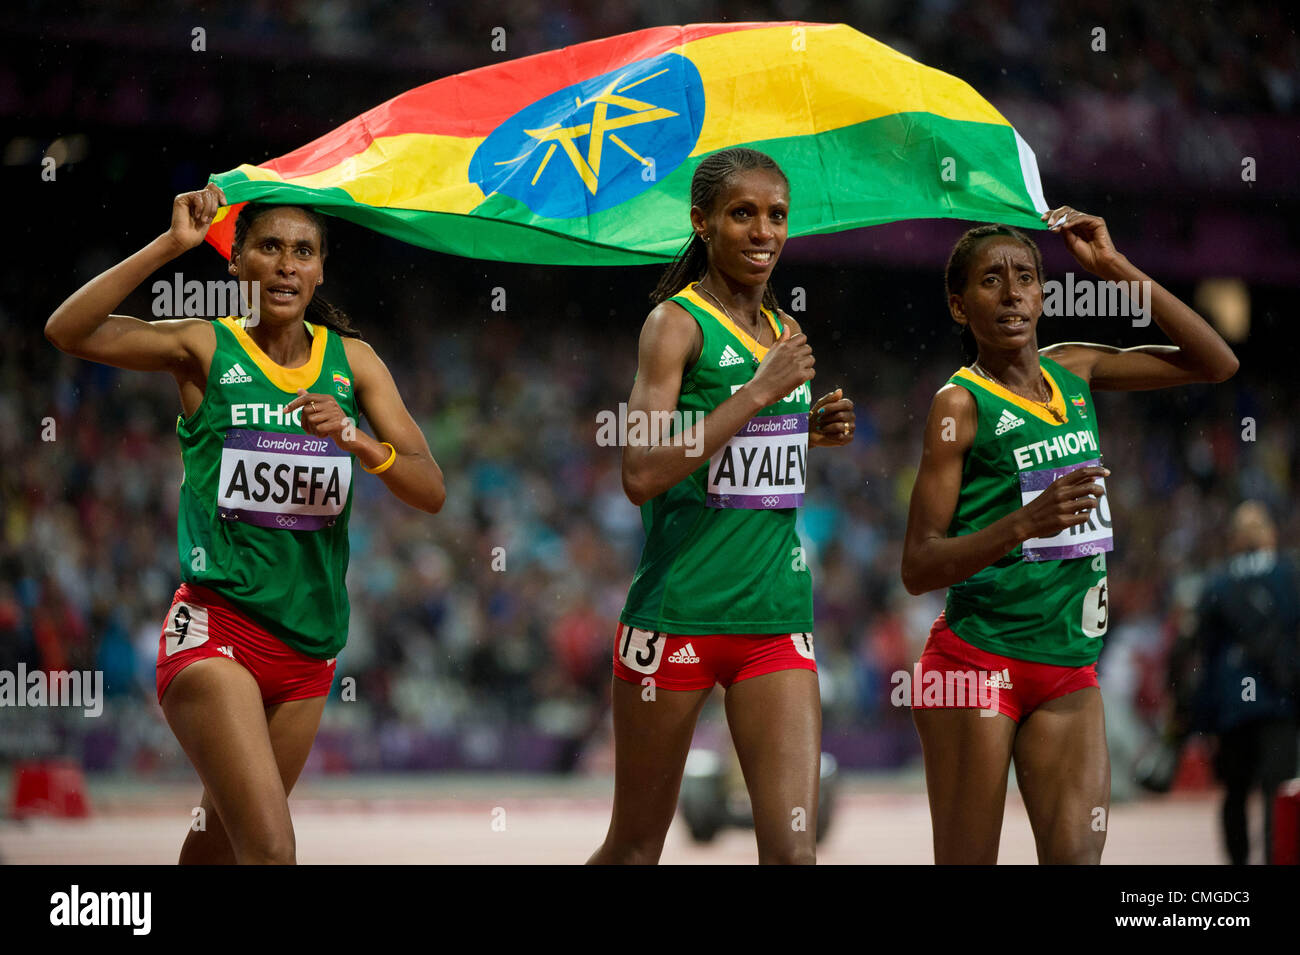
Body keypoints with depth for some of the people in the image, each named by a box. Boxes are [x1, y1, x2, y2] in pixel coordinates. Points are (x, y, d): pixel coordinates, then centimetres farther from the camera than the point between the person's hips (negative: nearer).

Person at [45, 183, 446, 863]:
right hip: (217, 625, -5)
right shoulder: (207, 348, -2)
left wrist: (354, 439, -17)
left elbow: (431, 493, 1)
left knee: (224, 837, 18)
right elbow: (68, 332, -17)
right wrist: (171, 245, -22)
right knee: (270, 848, -20)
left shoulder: (352, 361, 8)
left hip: (310, 643, 5)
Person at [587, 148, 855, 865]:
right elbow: (642, 474, -21)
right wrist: (762, 391, -19)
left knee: (793, 847, -5)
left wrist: (810, 433, 4)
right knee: (634, 849, 7)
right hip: (677, 614, -5)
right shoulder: (677, 322, -8)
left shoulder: (782, 331, 12)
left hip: (775, 618, 5)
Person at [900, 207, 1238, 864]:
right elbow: (918, 569, -11)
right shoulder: (961, 403, -6)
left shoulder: (1071, 371, 11)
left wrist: (1114, 267, 6)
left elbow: (1214, 362, 13)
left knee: (1078, 855, -7)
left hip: (1069, 670, 5)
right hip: (979, 661, -5)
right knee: (967, 864, -5)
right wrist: (1025, 524, -27)